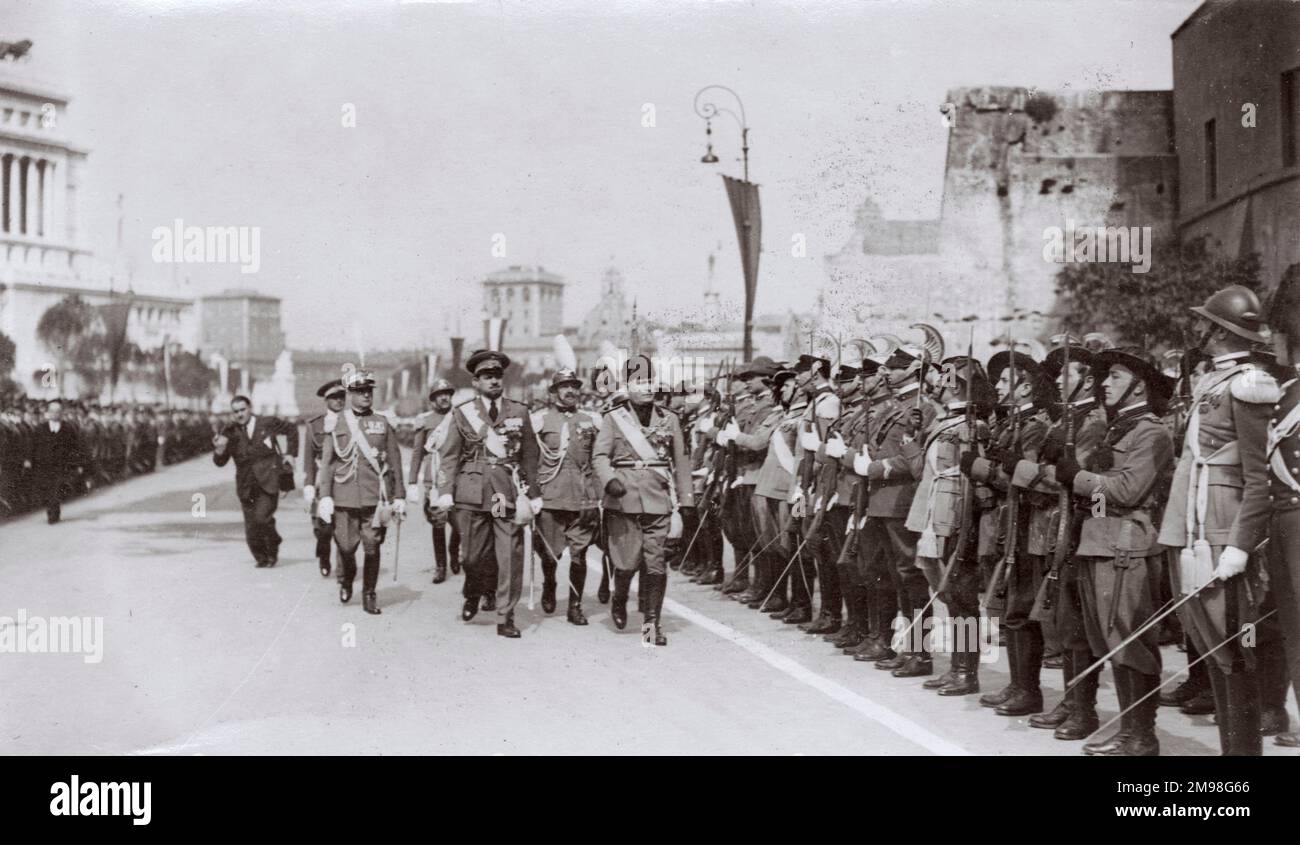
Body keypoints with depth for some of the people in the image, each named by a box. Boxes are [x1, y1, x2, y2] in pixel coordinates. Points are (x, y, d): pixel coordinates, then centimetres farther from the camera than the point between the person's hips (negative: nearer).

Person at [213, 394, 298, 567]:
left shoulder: (268, 423, 1)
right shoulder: (230, 432, 3)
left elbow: (291, 429, 18)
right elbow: (220, 462, 2)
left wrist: (290, 453, 11)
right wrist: (219, 449, -18)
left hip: (268, 482, -2)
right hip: (246, 486, 2)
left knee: (262, 517, -20)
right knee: (251, 527, 1)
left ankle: (273, 547, 7)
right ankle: (261, 558, 22)